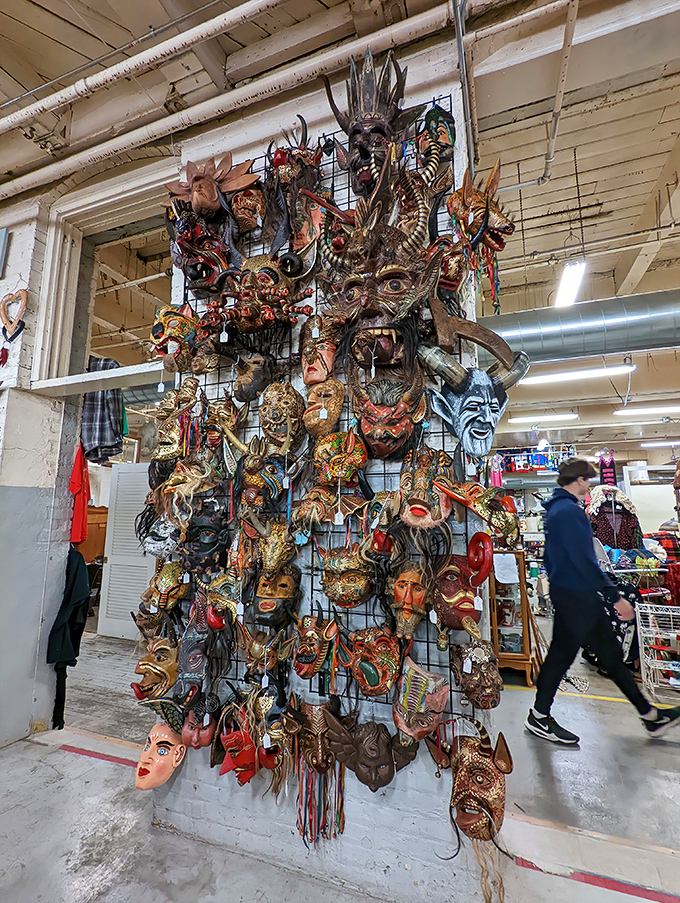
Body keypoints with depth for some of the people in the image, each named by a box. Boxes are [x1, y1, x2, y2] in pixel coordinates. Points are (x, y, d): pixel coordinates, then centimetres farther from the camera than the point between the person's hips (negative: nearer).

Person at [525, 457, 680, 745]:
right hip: (576, 595, -10)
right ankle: (538, 717, 17)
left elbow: (550, 556, 18)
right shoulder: (569, 511, -21)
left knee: (610, 652, 19)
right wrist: (615, 597, -19)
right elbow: (584, 560, -25)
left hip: (568, 591, 10)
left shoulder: (555, 508, 12)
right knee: (562, 654, 2)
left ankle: (650, 715, 34)